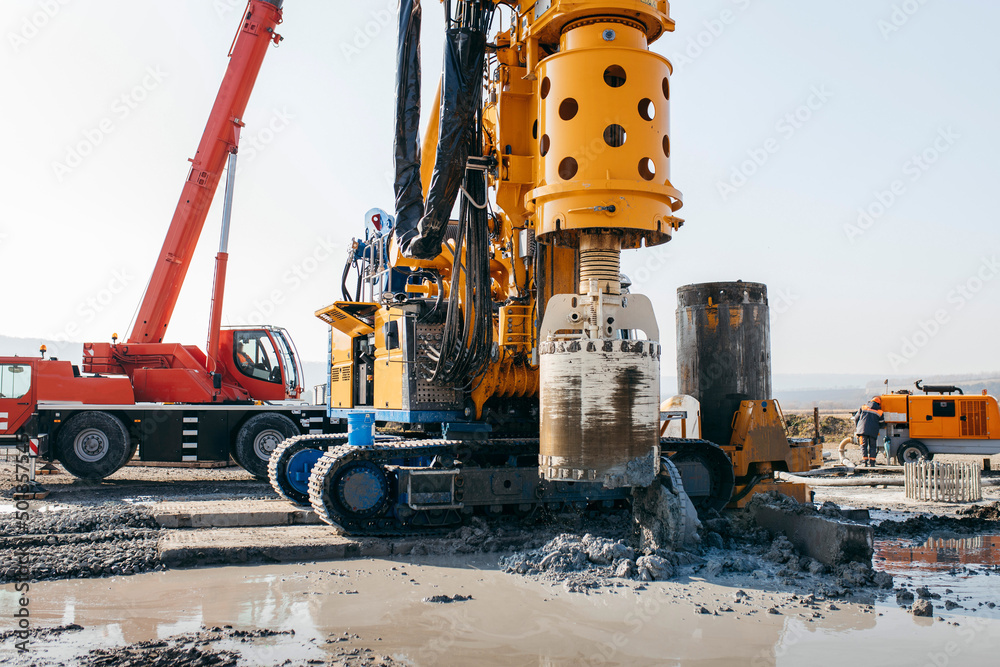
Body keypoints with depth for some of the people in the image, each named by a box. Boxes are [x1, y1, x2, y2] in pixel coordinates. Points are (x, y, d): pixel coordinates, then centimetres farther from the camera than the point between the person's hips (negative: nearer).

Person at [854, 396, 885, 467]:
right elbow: (882, 425, 13)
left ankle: (864, 461, -3)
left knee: (864, 446, 6)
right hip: (873, 431, 0)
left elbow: (856, 419, 14)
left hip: (862, 429, 0)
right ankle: (871, 462, 4)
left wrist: (859, 426, 31)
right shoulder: (879, 412, 10)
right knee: (872, 447, 10)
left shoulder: (863, 408, 11)